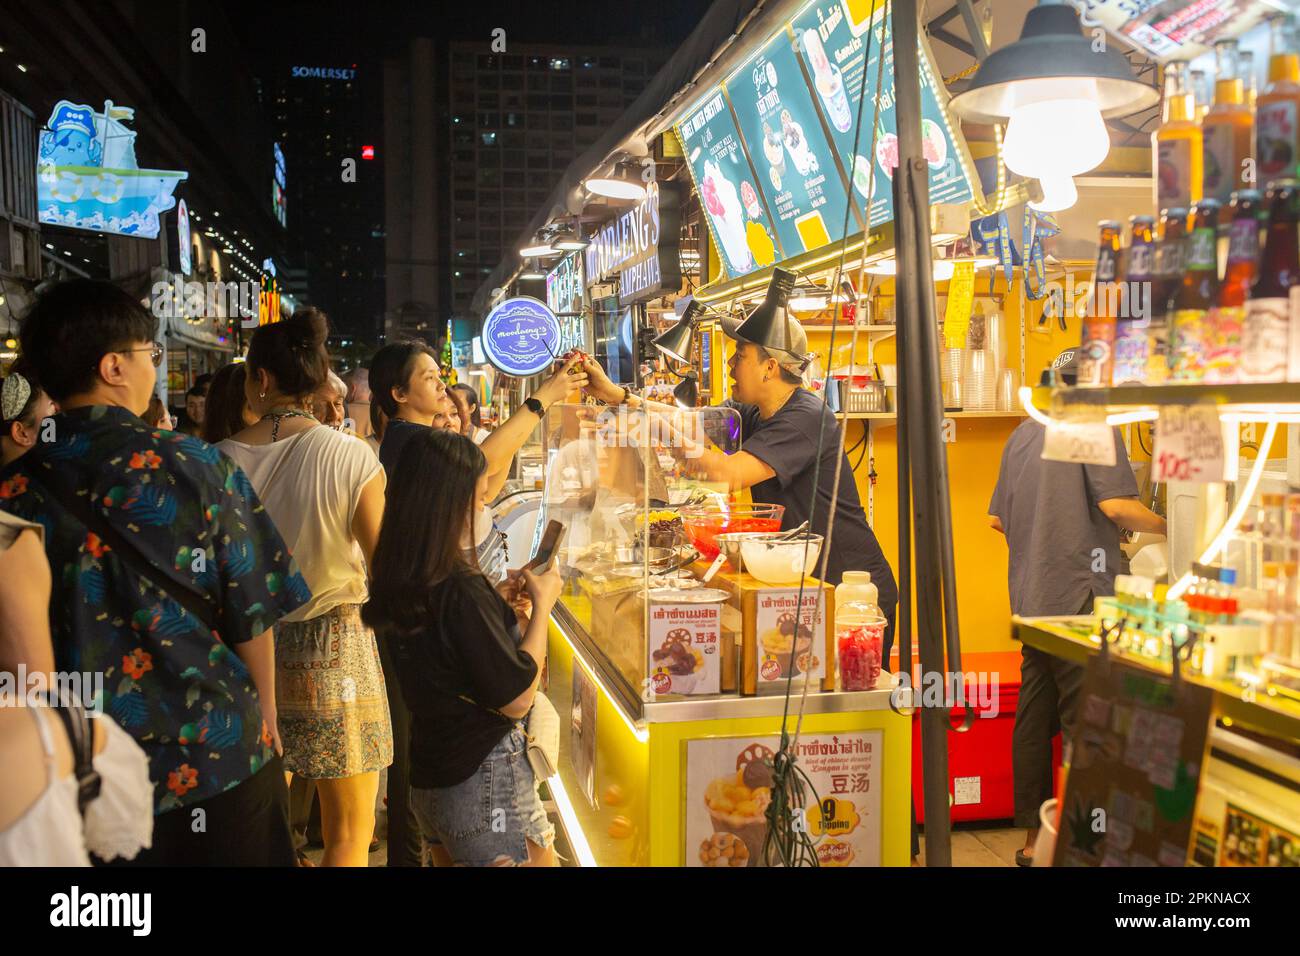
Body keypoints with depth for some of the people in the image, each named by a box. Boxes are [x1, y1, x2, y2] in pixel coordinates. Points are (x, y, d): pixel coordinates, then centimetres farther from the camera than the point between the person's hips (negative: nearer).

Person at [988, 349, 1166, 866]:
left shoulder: (1022, 434, 16)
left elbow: (997, 518, 18)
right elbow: (1115, 504, -18)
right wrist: (1166, 525, -2)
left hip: (1031, 600, 7)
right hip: (1079, 595, -7)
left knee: (1034, 721, 10)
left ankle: (1034, 840, 17)